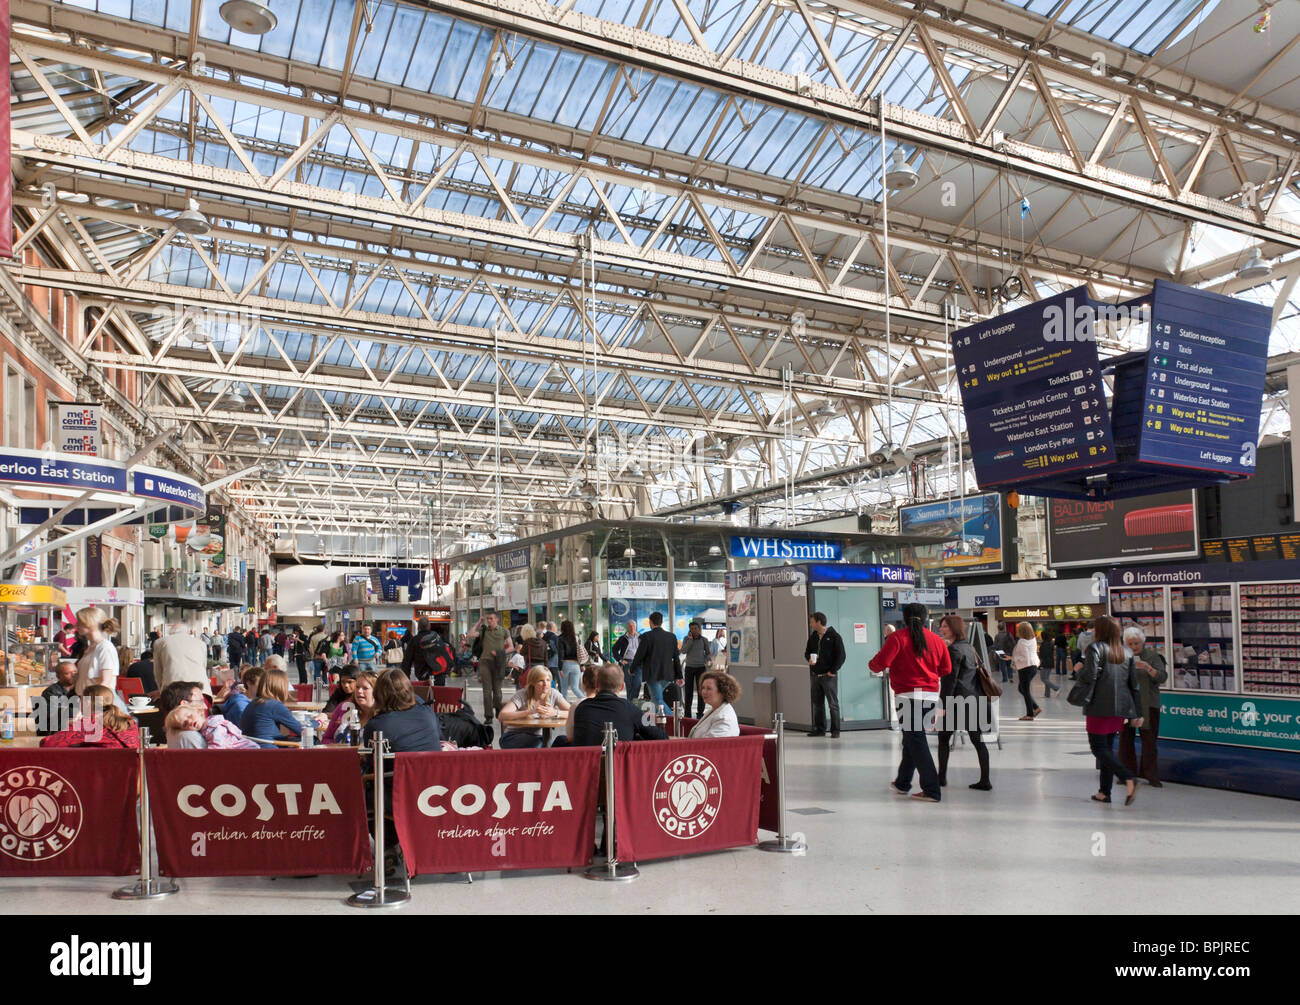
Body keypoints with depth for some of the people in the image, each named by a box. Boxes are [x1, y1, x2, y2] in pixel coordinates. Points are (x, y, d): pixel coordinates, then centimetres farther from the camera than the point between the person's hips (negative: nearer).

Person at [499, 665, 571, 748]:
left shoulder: (553, 694, -3)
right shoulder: (521, 695, -14)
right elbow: (502, 716, -30)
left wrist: (555, 712, -31)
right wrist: (530, 712, -40)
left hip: (538, 736, 5)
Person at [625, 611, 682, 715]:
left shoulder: (646, 636, -11)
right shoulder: (671, 636, 4)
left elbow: (639, 656, -8)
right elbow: (676, 658, 7)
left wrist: (631, 670, 9)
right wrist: (679, 676, 14)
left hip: (653, 674, -5)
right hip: (667, 675, 6)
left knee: (659, 701, -3)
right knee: (657, 698, 21)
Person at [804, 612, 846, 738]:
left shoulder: (834, 636, -7)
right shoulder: (813, 636, 11)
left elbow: (841, 656, -8)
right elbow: (807, 652, 21)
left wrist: (832, 671, -13)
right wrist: (809, 659, -2)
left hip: (829, 676, -6)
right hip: (815, 675, 6)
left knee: (833, 704, -1)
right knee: (817, 703, 10)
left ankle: (835, 730, 4)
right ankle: (820, 729, 18)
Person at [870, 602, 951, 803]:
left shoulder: (898, 638, -6)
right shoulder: (936, 639, 9)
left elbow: (881, 662, -14)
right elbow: (946, 669, 11)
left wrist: (872, 664, 8)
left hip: (908, 694, -6)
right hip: (931, 695, 6)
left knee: (916, 741, -3)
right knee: (912, 738, 18)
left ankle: (932, 790, -5)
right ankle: (902, 783, 31)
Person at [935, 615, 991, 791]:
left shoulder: (954, 649, -12)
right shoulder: (969, 647, 15)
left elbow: (950, 679, -16)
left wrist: (944, 704, -16)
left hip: (958, 702, -8)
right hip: (975, 701, 8)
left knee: (944, 737, 6)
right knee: (977, 740, 6)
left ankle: (942, 777, 11)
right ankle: (985, 781, 4)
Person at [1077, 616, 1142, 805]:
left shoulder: (1095, 648, -8)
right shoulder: (1126, 652, 12)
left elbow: (1088, 678, -17)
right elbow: (1134, 684, 12)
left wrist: (1080, 669, 5)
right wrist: (1136, 713, 14)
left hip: (1100, 707, -7)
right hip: (1120, 708, 7)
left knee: (1098, 748, -2)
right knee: (1107, 747, 14)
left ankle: (1128, 779, -22)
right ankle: (1104, 792, 14)